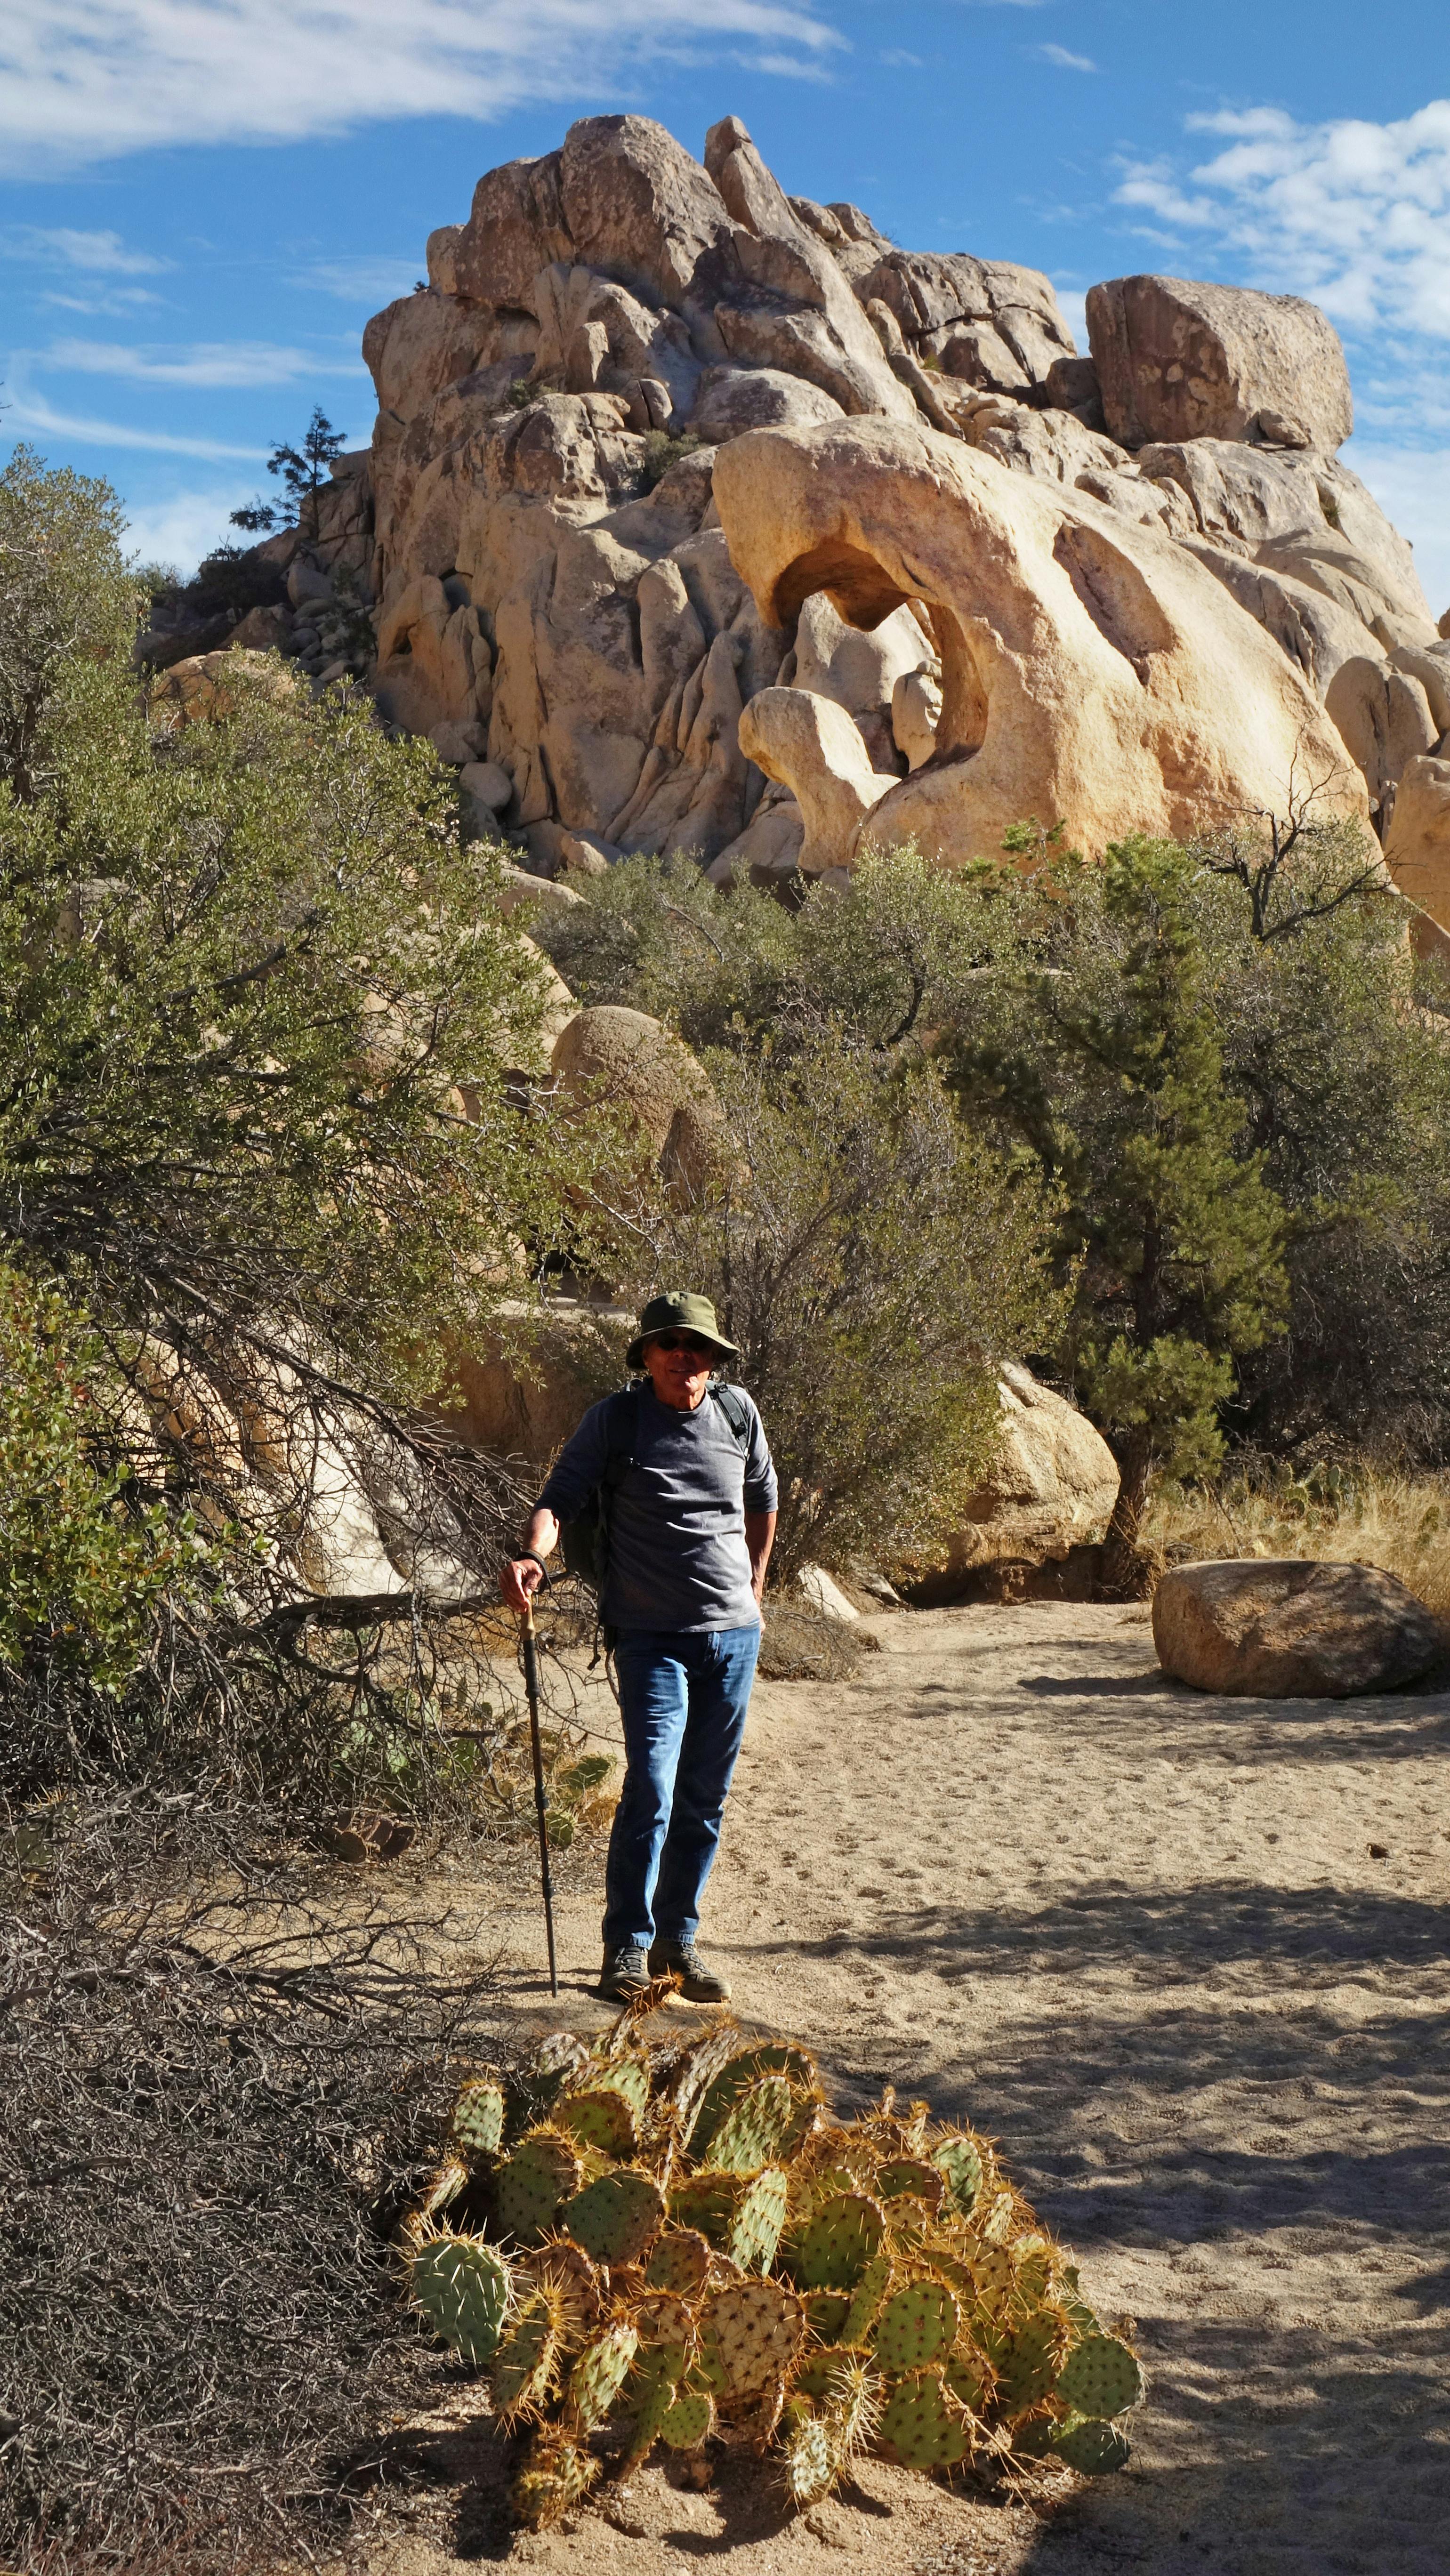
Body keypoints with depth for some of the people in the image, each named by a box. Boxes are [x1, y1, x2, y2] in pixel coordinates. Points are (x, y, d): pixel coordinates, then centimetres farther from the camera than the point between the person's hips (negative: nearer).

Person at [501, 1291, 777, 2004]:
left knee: (705, 1798, 9)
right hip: (652, 1636, -4)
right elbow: (561, 1496, -12)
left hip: (734, 1632, 4)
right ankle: (628, 1946, -5)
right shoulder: (615, 1420, -5)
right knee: (651, 1790, -15)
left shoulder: (737, 1413, 5)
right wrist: (531, 1555, -32)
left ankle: (678, 1939, 20)